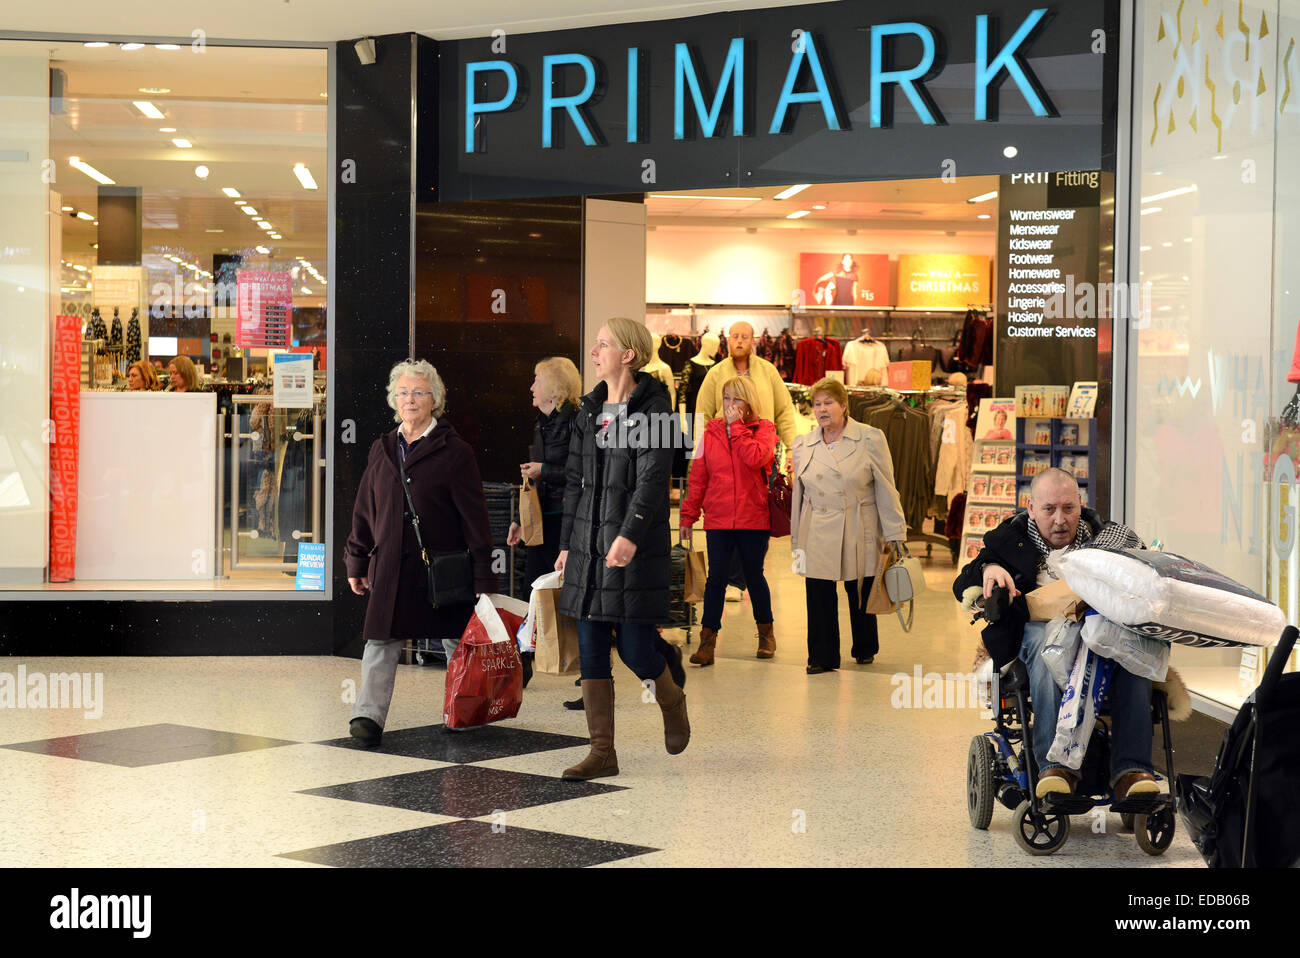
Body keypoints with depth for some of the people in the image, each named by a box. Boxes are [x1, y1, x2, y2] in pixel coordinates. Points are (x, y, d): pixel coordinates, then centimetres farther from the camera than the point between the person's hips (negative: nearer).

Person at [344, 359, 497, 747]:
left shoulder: (454, 451, -3)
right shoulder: (382, 449, 11)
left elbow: (474, 516, -5)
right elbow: (365, 509, 17)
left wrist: (483, 578, -9)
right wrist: (356, 561, 15)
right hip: (390, 566, 3)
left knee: (457, 642, 7)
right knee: (381, 641, -5)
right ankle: (369, 715, -7)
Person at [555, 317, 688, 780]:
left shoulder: (653, 409, -7)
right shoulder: (589, 411, 14)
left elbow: (653, 478, -17)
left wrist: (630, 534, -28)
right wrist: (567, 543, 15)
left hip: (635, 546, -6)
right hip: (589, 545, 6)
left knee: (636, 648, -3)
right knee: (591, 651, 3)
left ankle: (672, 703, 29)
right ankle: (602, 753, 9)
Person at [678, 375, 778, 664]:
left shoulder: (763, 429, 1)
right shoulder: (711, 432, 7)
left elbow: (756, 458, -21)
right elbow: (698, 477, 9)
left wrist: (737, 425, -14)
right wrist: (688, 516, 6)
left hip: (754, 518, -1)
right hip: (718, 518, 2)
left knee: (754, 575, 9)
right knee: (716, 576, -2)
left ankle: (765, 632, 28)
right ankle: (708, 638, 3)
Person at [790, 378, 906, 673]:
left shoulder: (870, 439, -3)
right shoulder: (803, 445, 6)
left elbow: (886, 490, -1)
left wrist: (894, 534, -3)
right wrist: (796, 541, 14)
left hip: (859, 534, -2)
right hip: (818, 535, 2)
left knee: (861, 594, 8)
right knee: (819, 596, -2)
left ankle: (865, 649, 28)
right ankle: (822, 657, 9)